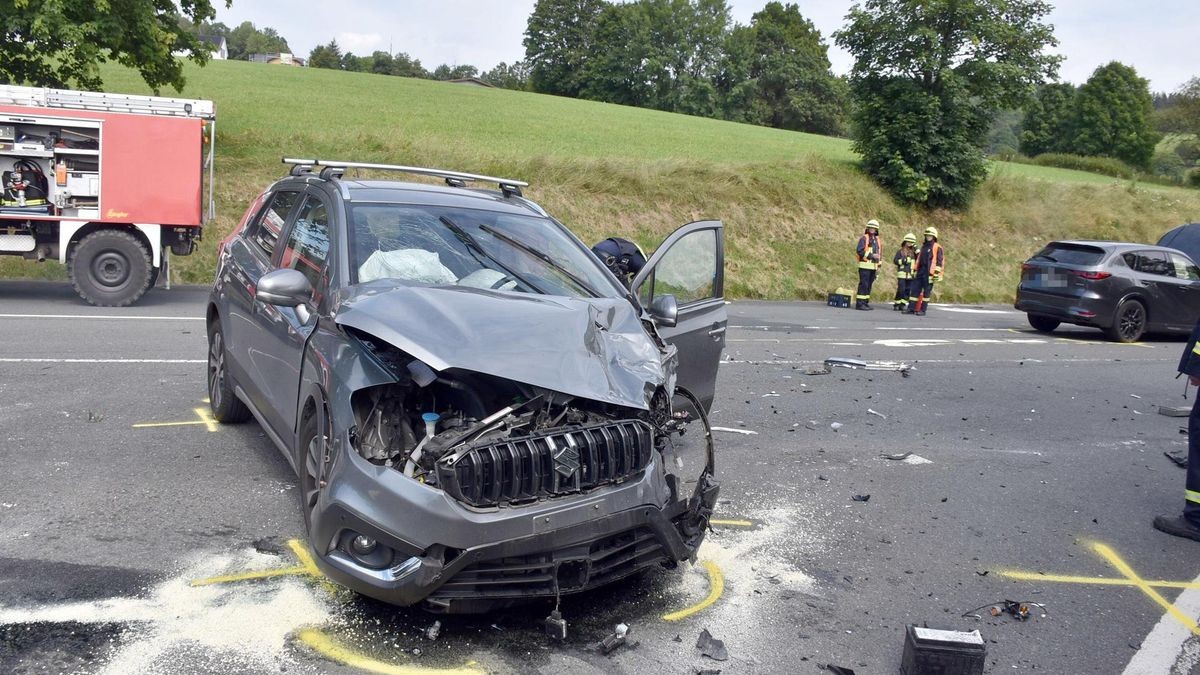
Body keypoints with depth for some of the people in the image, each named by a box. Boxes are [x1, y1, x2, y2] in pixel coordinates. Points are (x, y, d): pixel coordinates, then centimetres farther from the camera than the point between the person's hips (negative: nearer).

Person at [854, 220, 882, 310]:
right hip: (865, 265, -7)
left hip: (873, 266, 7)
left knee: (869, 285, 9)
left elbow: (879, 253, 24)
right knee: (863, 285, -10)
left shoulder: (877, 240, 18)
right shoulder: (864, 238, -5)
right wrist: (871, 255, -19)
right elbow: (859, 251, -15)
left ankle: (865, 303, 13)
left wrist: (878, 266, 18)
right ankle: (859, 304, -9)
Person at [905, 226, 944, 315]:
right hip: (920, 271, 7)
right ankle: (911, 308, 6)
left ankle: (923, 310, 2)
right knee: (914, 289, 3)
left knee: (926, 291, -2)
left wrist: (937, 273, -15)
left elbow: (940, 261, -8)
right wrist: (915, 270, 20)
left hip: (929, 273, -7)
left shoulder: (937, 247, -2)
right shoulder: (923, 246, 20)